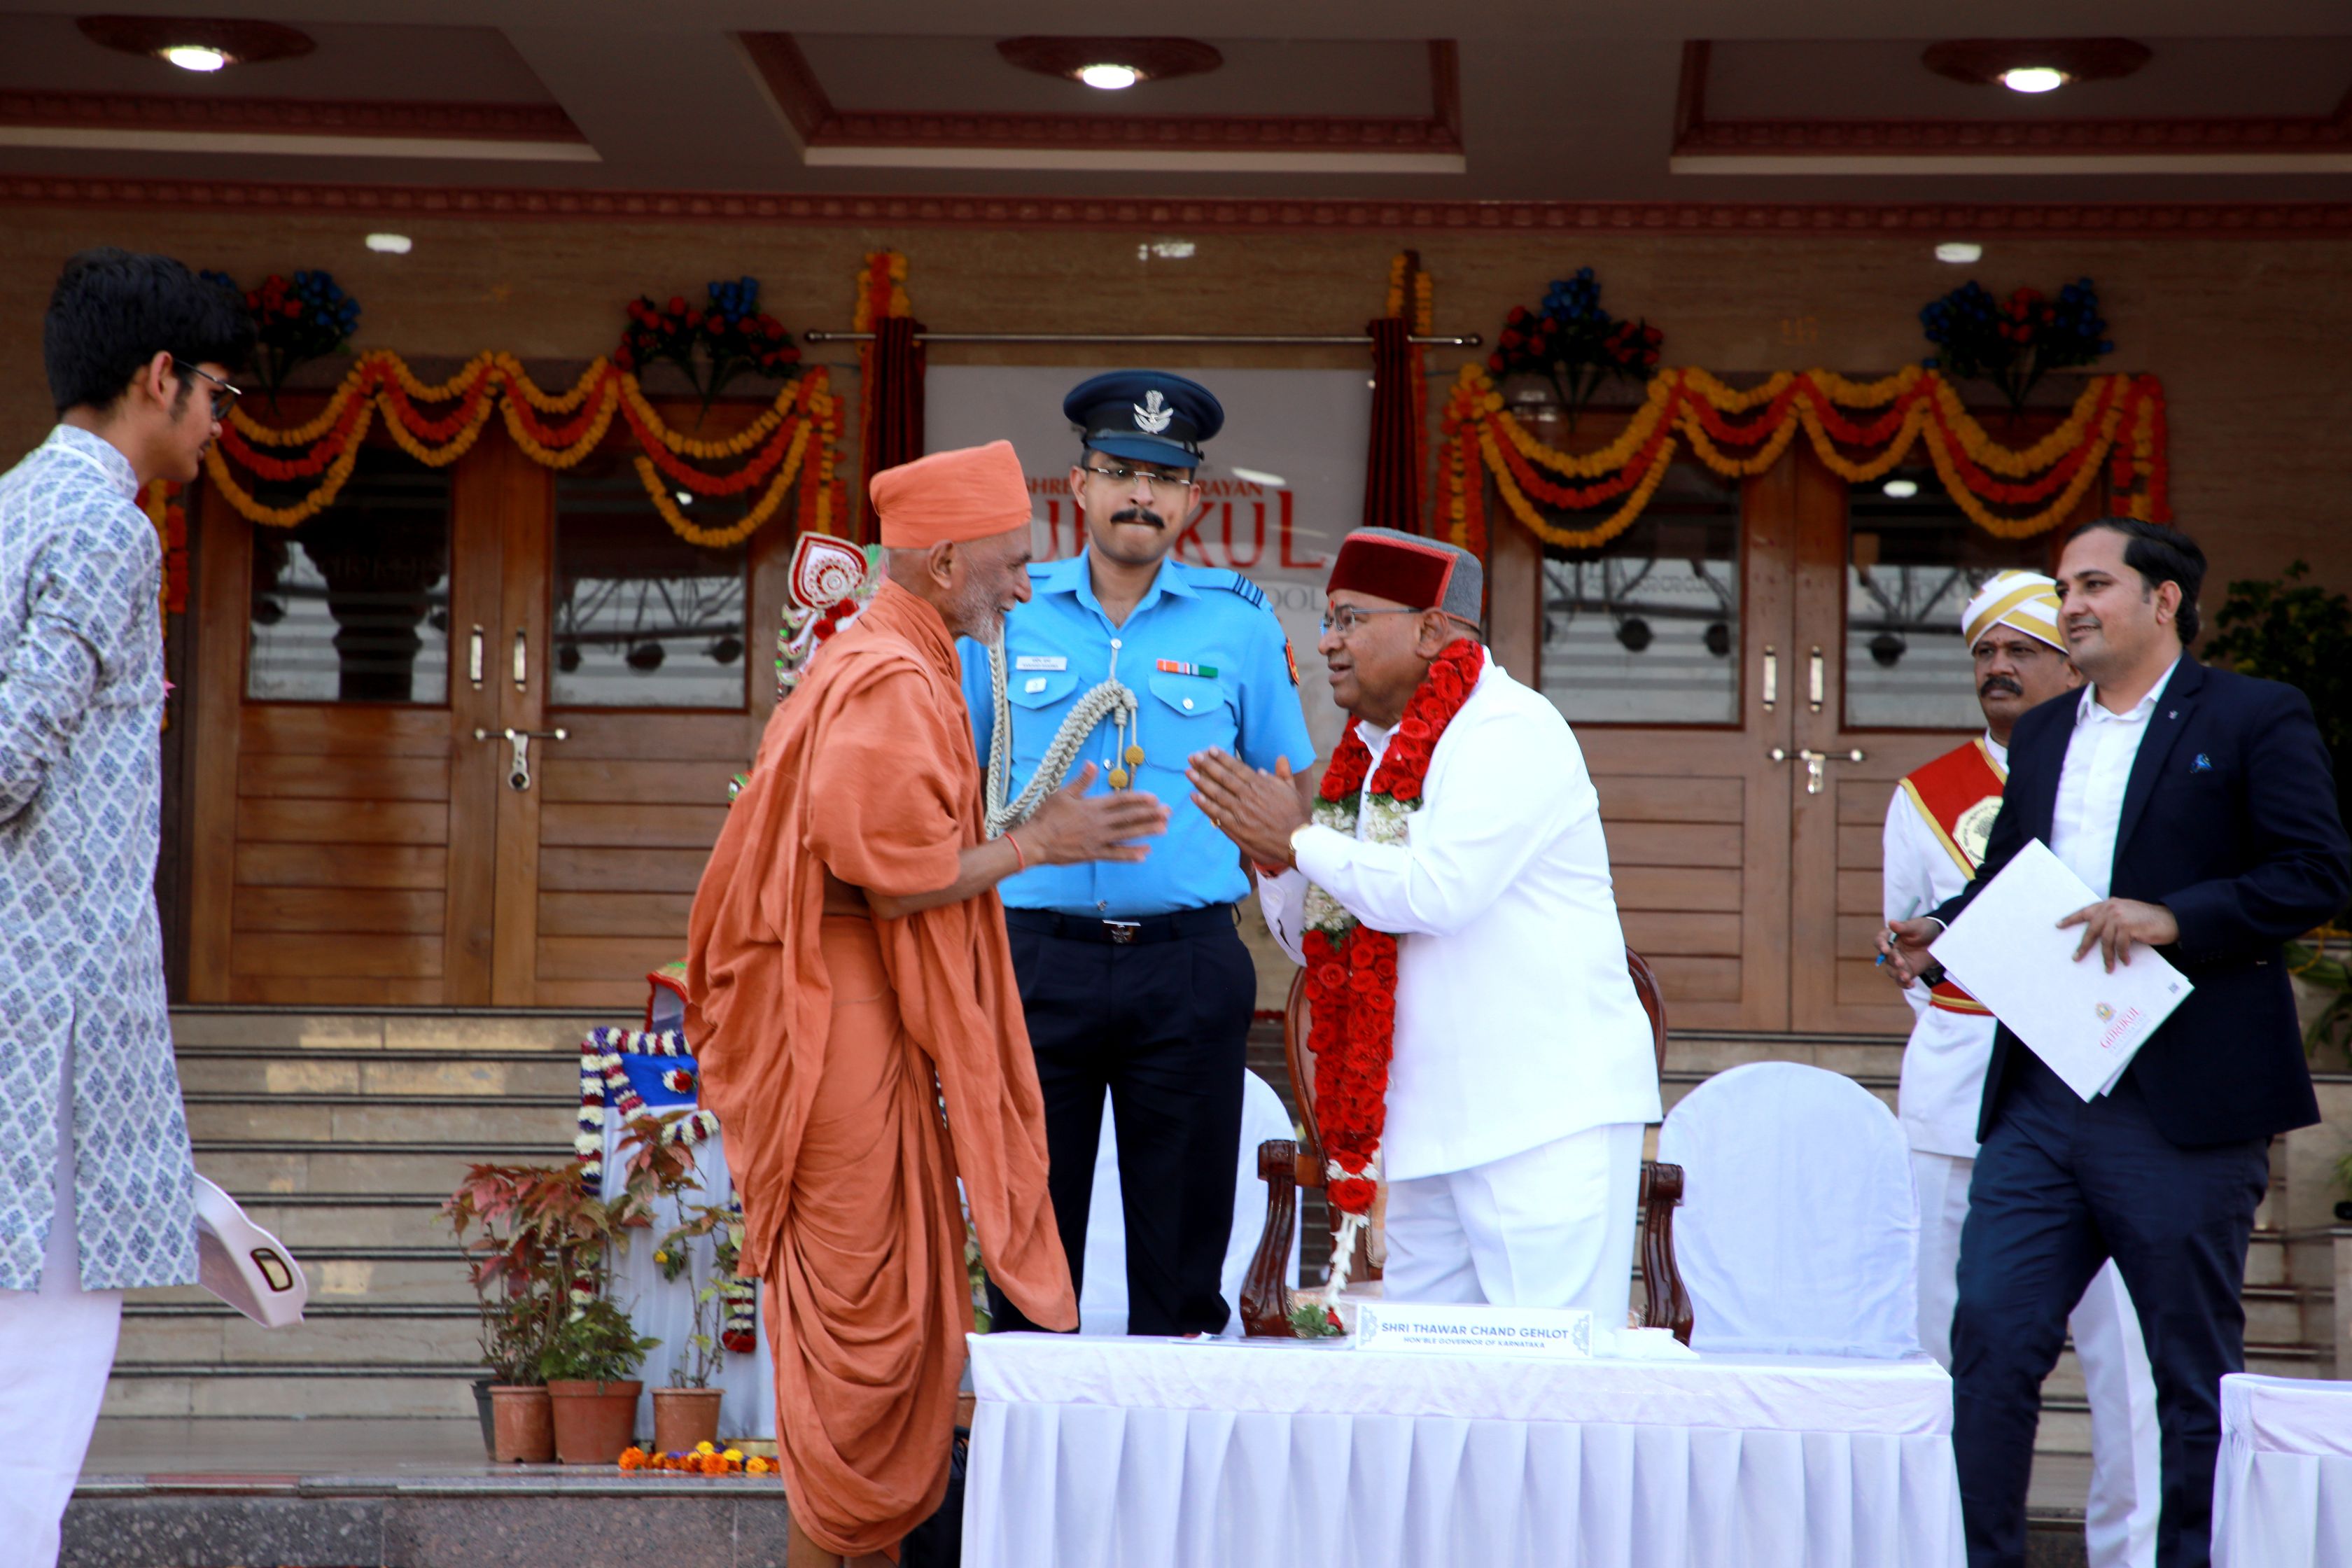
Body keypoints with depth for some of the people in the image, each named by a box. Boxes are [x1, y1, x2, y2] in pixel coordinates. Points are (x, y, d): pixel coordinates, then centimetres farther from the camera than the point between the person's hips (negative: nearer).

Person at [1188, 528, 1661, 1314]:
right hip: (1432, 1129, 9)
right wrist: (1269, 858, 1)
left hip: (1549, 1118, -9)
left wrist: (1298, 838, -11)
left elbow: (1437, 890, -24)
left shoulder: (1509, 732, -11)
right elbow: (1315, 940, 21)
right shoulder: (1375, 749, 16)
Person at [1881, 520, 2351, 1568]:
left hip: (2181, 1108, -5)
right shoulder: (2042, 737, 19)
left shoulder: (2256, 720, 0)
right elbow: (2002, 882, 21)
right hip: (2040, 1102, 5)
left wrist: (2171, 918, -18)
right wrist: (1938, 934, 0)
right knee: (1989, 1340, -1)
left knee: (2197, 1371, 4)